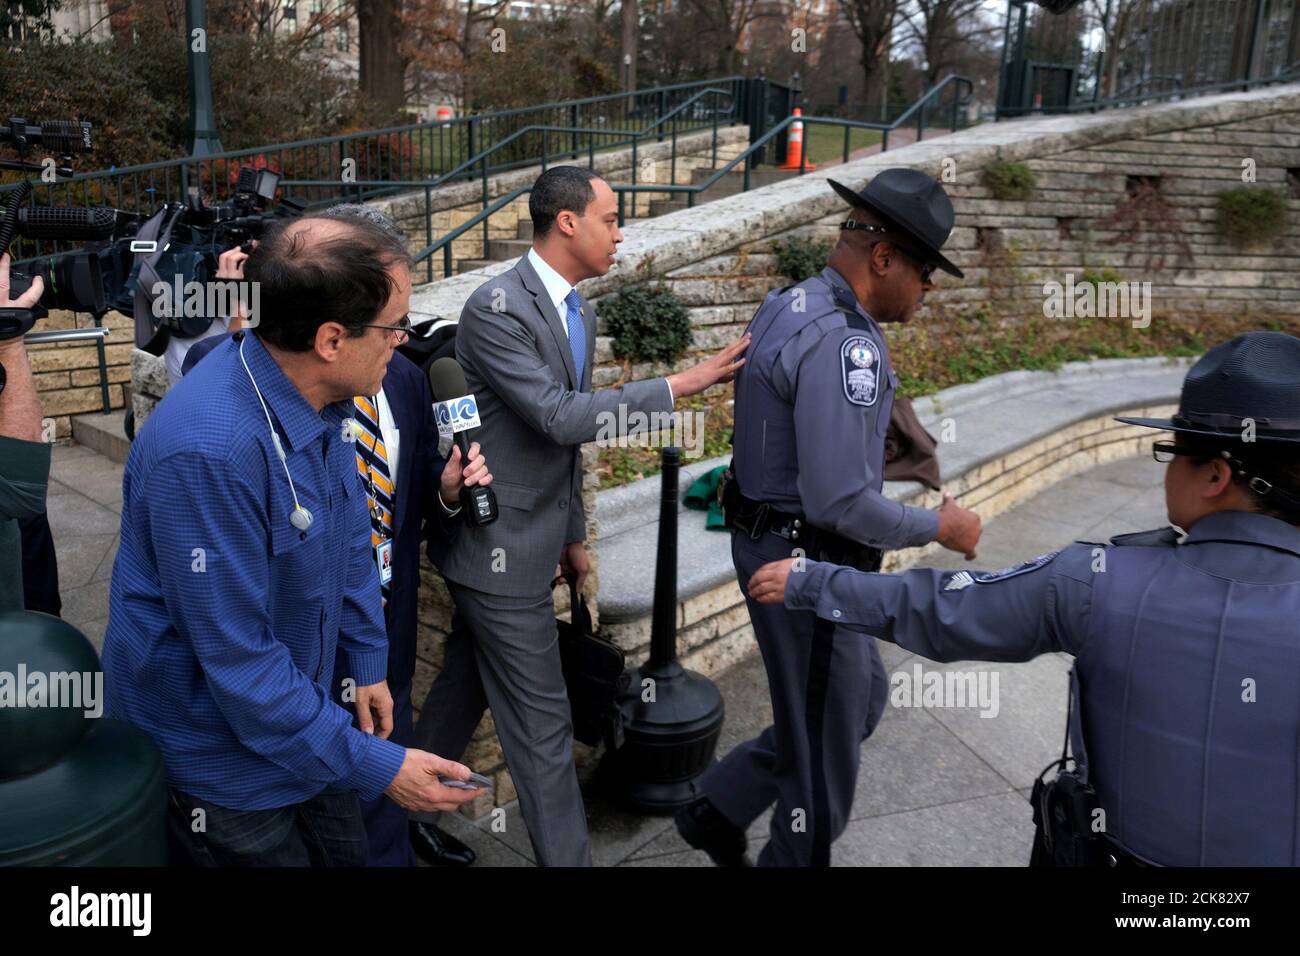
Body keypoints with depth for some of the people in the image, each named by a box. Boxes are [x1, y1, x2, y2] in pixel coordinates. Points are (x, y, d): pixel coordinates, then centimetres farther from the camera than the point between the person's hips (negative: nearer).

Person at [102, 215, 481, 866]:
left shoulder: (323, 397, -9)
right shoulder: (210, 450, -34)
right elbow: (238, 657, -30)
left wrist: (367, 662, 11)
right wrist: (375, 767, -23)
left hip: (298, 720, 7)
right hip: (218, 761, -7)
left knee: (348, 854, 22)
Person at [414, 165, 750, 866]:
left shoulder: (578, 312, 9)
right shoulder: (497, 308, -19)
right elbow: (560, 416, -26)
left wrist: (572, 534, 19)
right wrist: (683, 384, -23)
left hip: (529, 539, 9)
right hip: (498, 546, -9)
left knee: (464, 688, 22)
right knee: (541, 721, 2)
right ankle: (565, 856, 18)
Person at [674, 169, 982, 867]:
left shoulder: (791, 305, 8)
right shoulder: (844, 342, -24)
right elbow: (840, 501, -27)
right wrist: (939, 528, -13)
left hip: (770, 542, 10)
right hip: (809, 564, -10)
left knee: (862, 699, 25)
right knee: (824, 748, 10)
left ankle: (716, 807, 33)